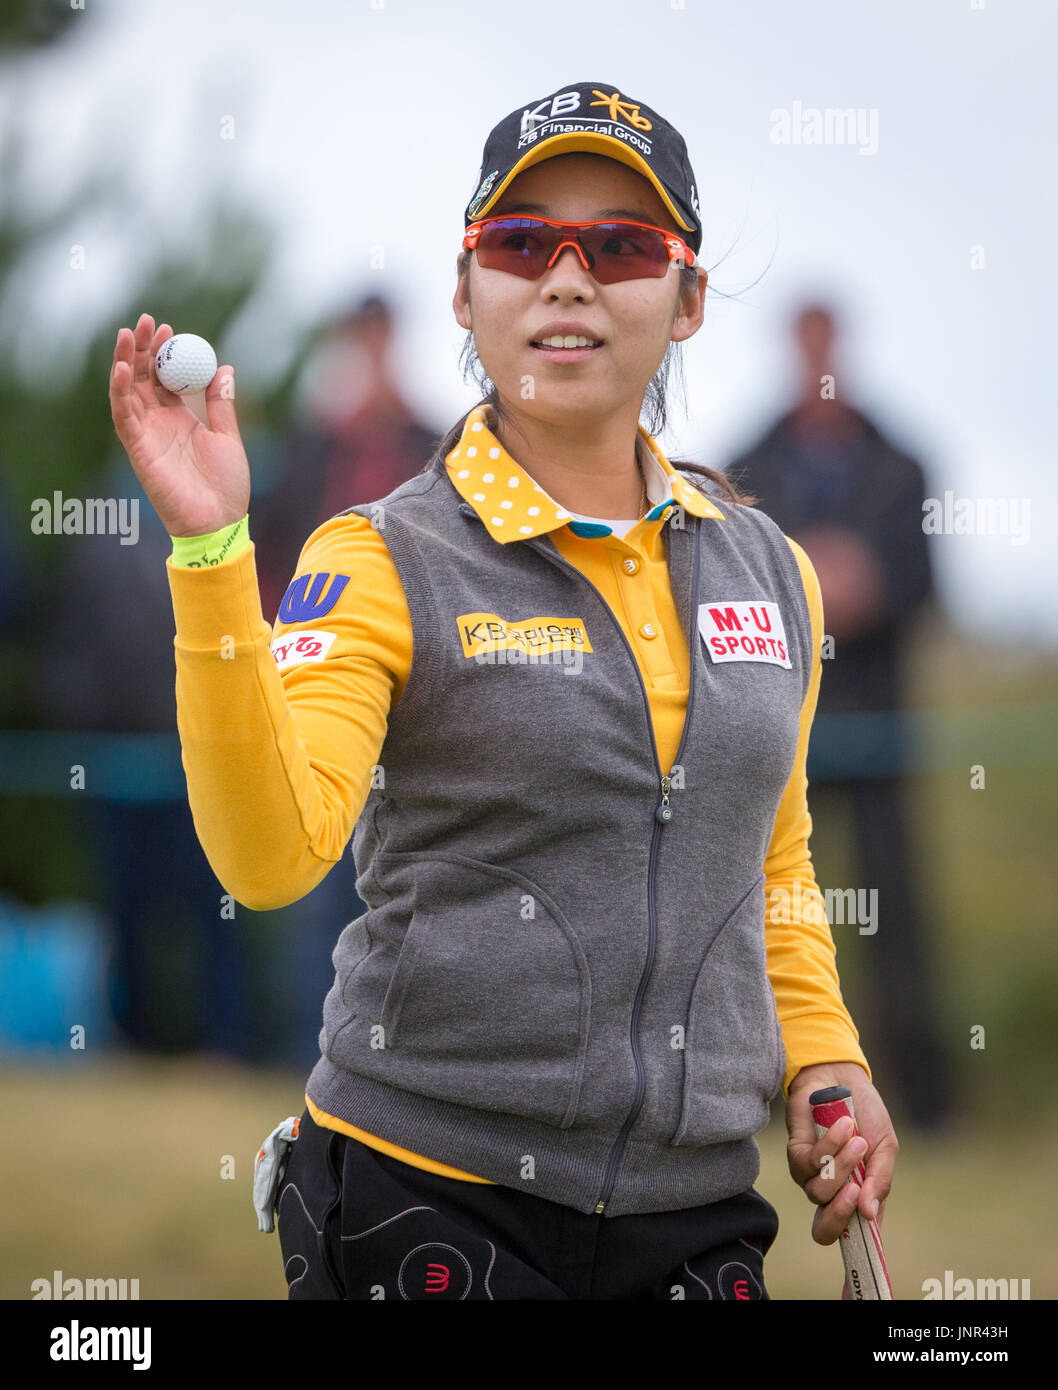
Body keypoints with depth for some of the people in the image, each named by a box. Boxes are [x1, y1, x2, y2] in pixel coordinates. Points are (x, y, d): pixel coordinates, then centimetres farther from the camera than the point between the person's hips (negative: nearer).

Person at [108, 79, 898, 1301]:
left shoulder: (768, 569, 9)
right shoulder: (381, 561, -6)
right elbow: (270, 856, -22)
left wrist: (822, 1065, 7)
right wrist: (211, 555, -29)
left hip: (693, 1207, 5)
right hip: (428, 1195, -4)